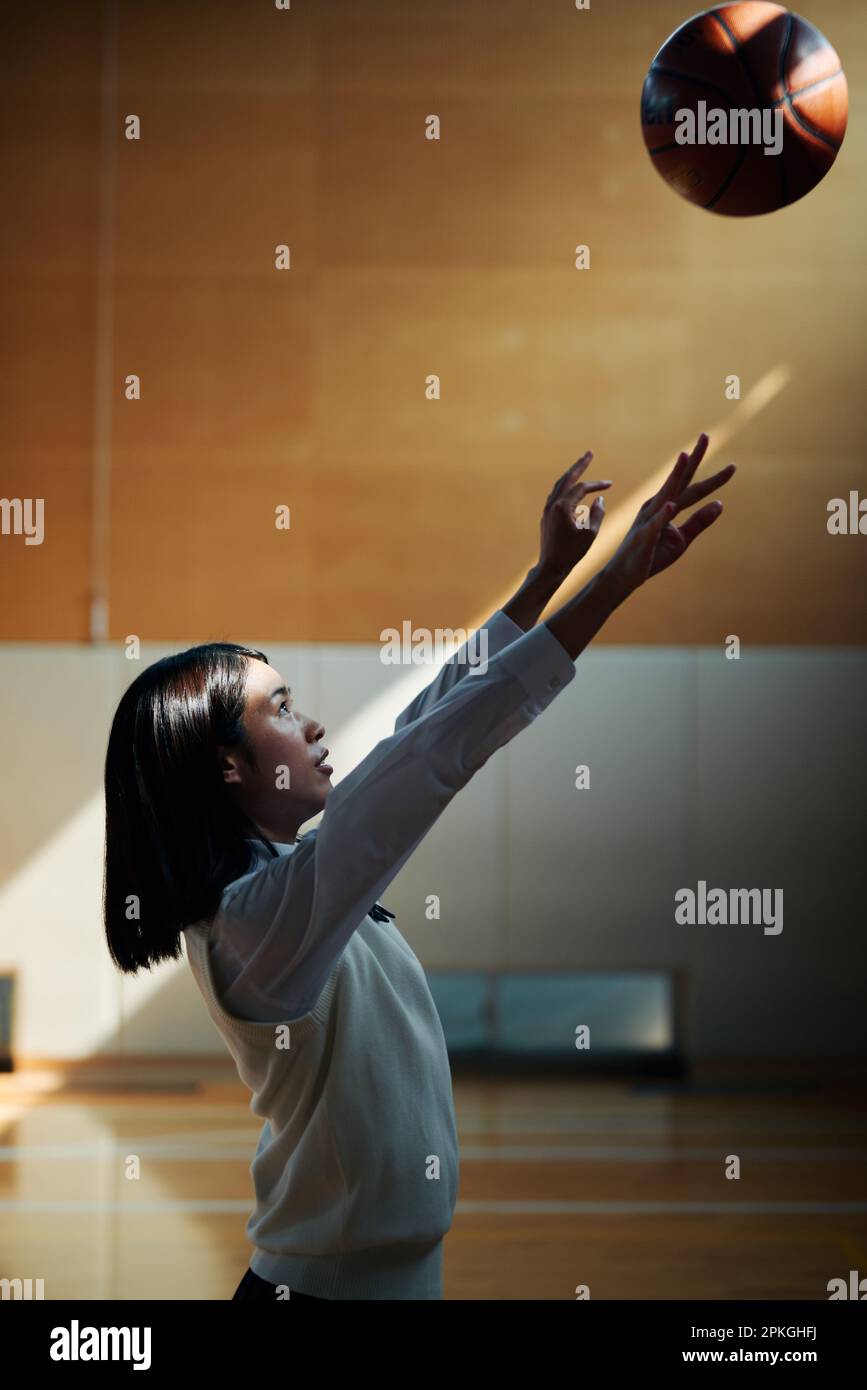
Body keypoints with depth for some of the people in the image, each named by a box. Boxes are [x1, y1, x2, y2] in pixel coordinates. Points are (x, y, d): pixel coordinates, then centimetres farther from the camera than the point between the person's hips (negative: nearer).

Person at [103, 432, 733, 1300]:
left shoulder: (288, 870, 4)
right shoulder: (260, 911, -23)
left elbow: (420, 727, 10)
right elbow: (437, 751, -28)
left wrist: (549, 574, 8)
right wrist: (617, 580, -29)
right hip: (332, 1283, -9)